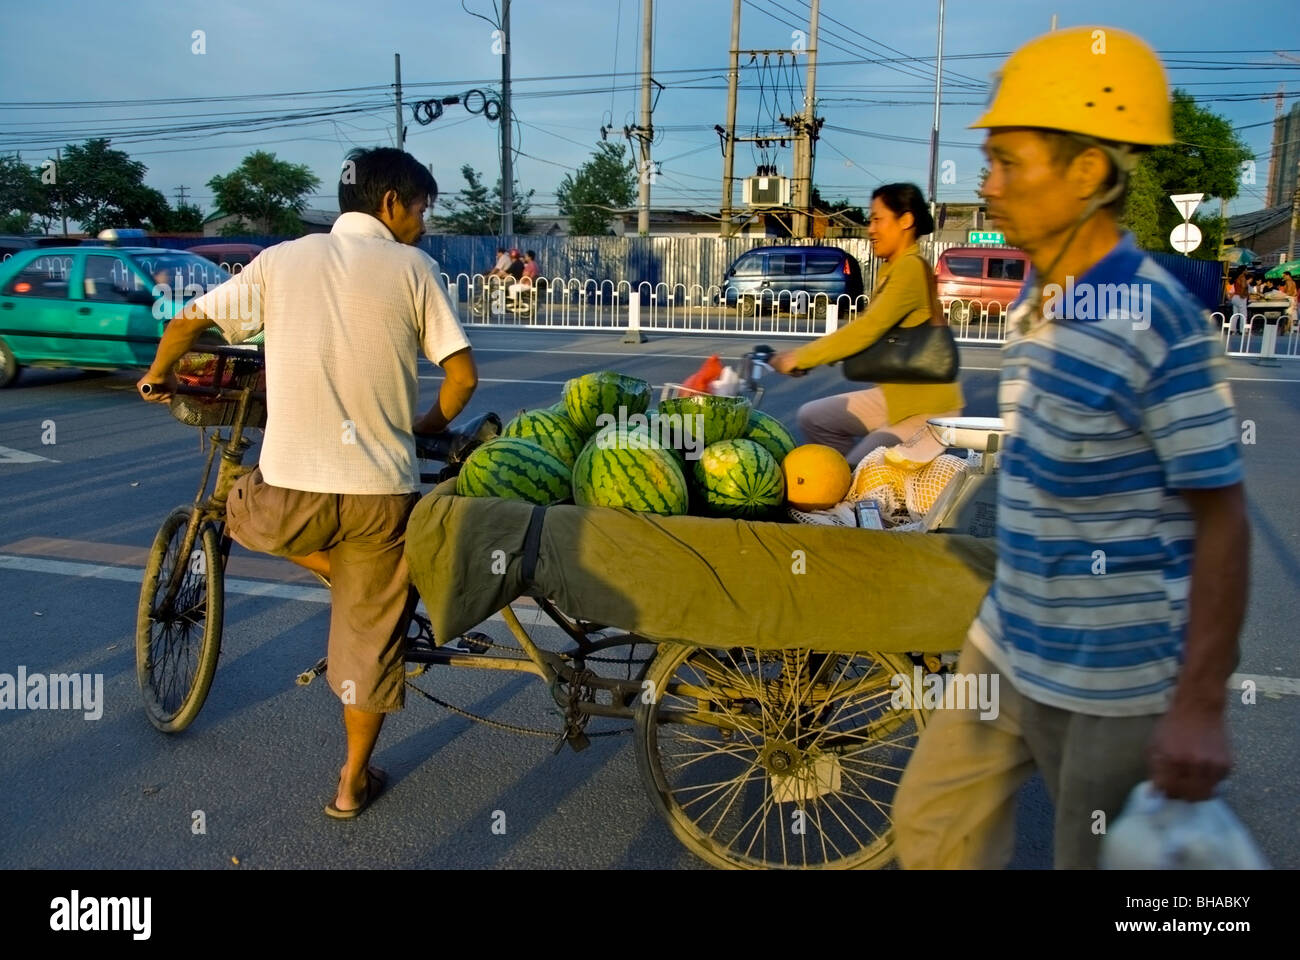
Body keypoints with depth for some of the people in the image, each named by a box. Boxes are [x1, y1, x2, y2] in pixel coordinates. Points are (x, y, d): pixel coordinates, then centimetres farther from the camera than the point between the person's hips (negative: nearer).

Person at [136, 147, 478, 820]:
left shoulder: (282, 260, 7)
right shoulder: (412, 267, 1)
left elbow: (189, 321, 12)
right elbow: (462, 376, -2)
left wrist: (158, 376, 33)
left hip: (291, 492, 1)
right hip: (383, 491, 0)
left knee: (245, 515, 36)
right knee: (370, 634, 17)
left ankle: (331, 567, 23)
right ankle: (353, 782, 30)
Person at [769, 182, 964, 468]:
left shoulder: (911, 267, -19)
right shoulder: (891, 269, 12)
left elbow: (869, 328, -28)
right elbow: (867, 326, 8)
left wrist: (801, 357, -26)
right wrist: (805, 355, -3)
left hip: (926, 405, -10)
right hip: (896, 392, 10)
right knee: (813, 417, 8)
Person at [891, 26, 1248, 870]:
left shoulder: (1158, 321, -21)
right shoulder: (1036, 298, 4)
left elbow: (1222, 519, -18)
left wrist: (1200, 707, -18)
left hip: (1114, 680, -8)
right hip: (1008, 643, 8)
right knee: (932, 825, 18)